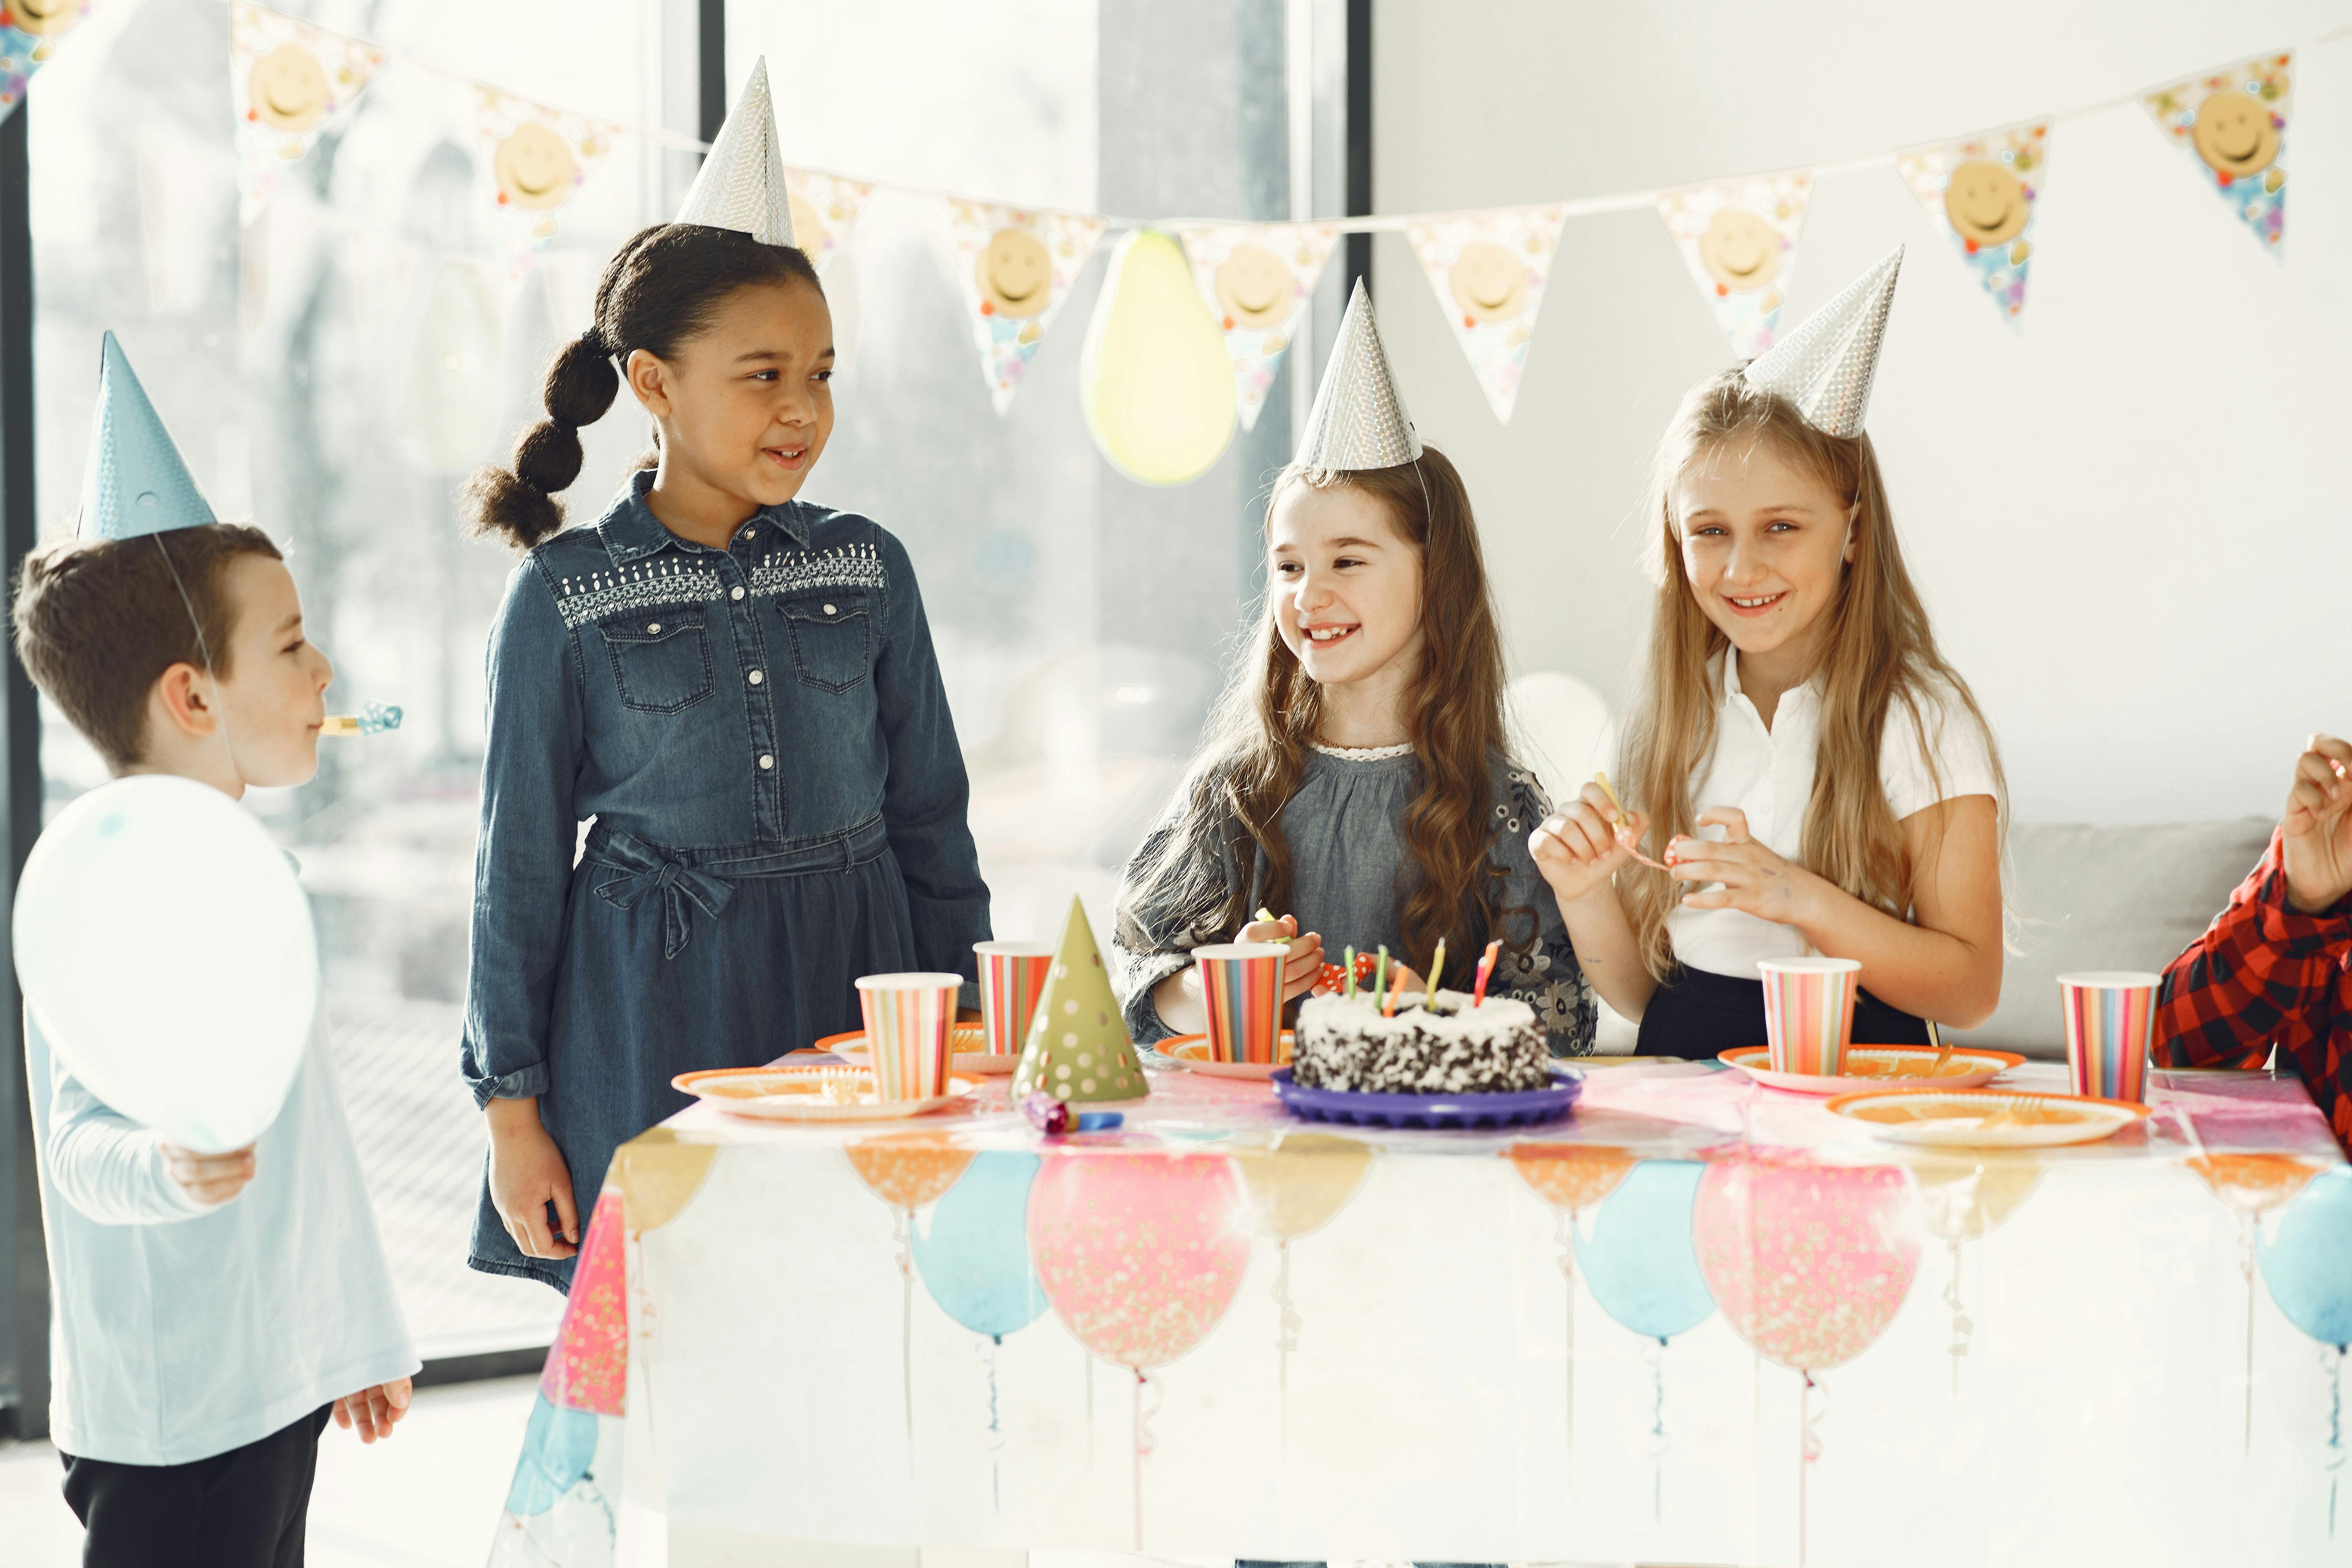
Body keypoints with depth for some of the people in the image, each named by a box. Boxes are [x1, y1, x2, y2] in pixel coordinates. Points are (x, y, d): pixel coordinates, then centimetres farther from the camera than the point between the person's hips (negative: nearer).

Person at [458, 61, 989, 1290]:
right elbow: (521, 860, 1)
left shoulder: (865, 569, 5)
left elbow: (929, 817, 11)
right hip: (652, 1021, -2)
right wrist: (511, 1105, 0)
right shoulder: (566, 598, -2)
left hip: (854, 988, 2)